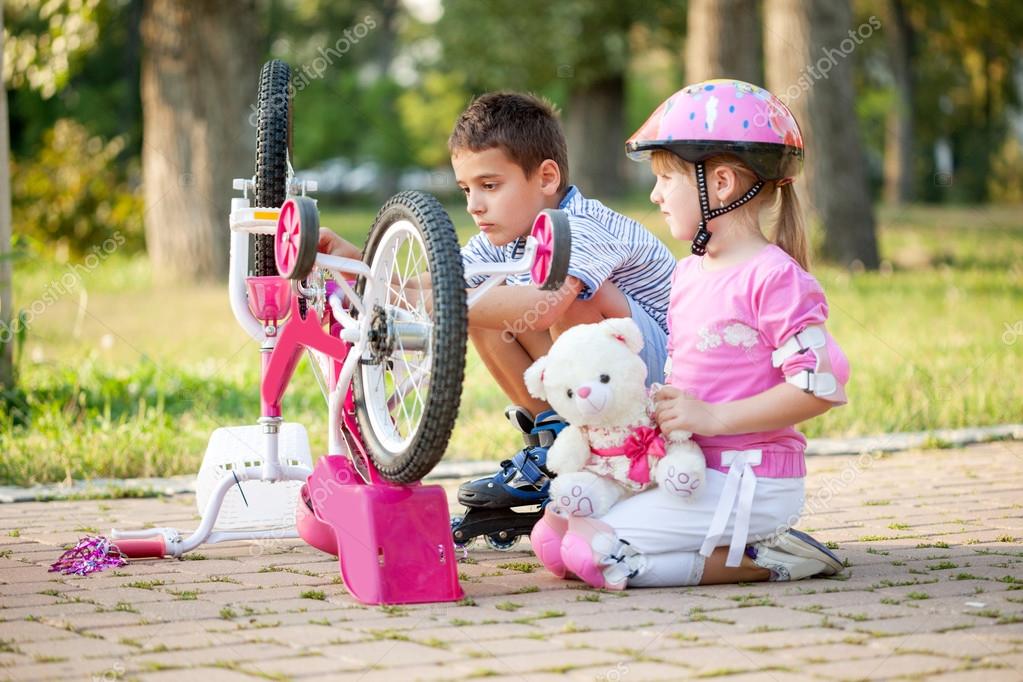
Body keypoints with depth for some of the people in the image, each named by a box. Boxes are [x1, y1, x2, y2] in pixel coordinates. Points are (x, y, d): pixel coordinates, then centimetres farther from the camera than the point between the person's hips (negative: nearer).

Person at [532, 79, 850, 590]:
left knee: (589, 552, -20)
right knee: (552, 536, 6)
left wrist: (711, 417, -21)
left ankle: (766, 560, -9)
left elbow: (821, 386, -21)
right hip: (685, 469, 10)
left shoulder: (773, 278, -15)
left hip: (747, 483, -10)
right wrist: (656, 406, 2)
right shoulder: (687, 273, 14)